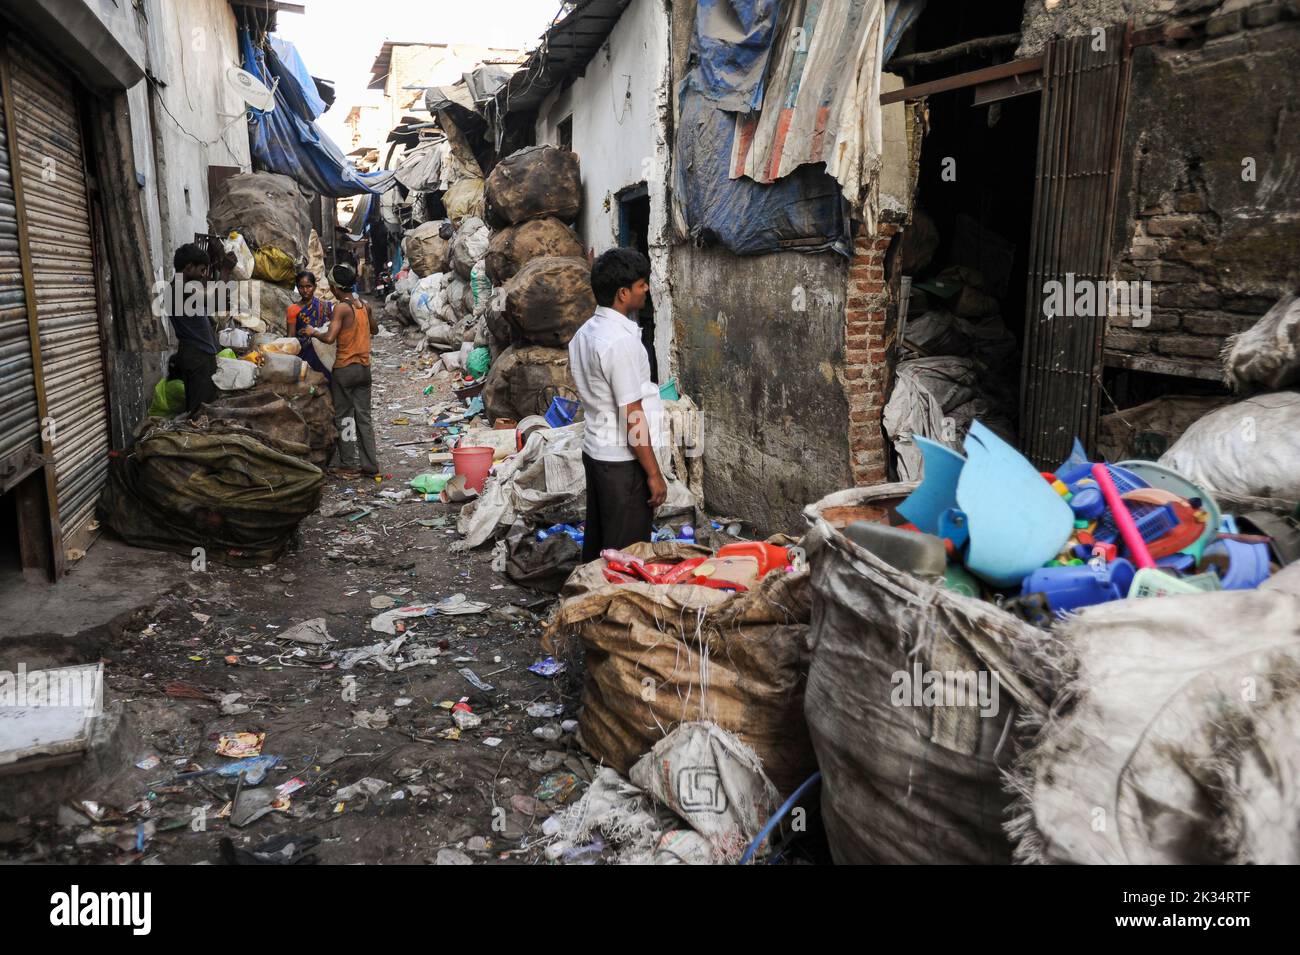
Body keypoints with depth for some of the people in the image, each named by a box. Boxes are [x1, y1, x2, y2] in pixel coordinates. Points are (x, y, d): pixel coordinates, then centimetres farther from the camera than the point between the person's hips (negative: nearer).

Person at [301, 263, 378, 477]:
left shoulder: (341, 307, -14)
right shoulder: (363, 305, 7)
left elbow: (330, 338, -21)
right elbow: (374, 330, 24)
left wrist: (313, 333, -3)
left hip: (345, 369, -6)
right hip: (364, 368, 6)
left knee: (344, 416, 3)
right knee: (363, 416, 9)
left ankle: (349, 465, 6)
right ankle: (370, 464, 10)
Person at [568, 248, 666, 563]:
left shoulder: (585, 332, 7)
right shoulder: (621, 341, -21)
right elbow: (632, 417, -21)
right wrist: (654, 474, -15)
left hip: (594, 450, 9)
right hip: (622, 459, -9)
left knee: (596, 545, 18)